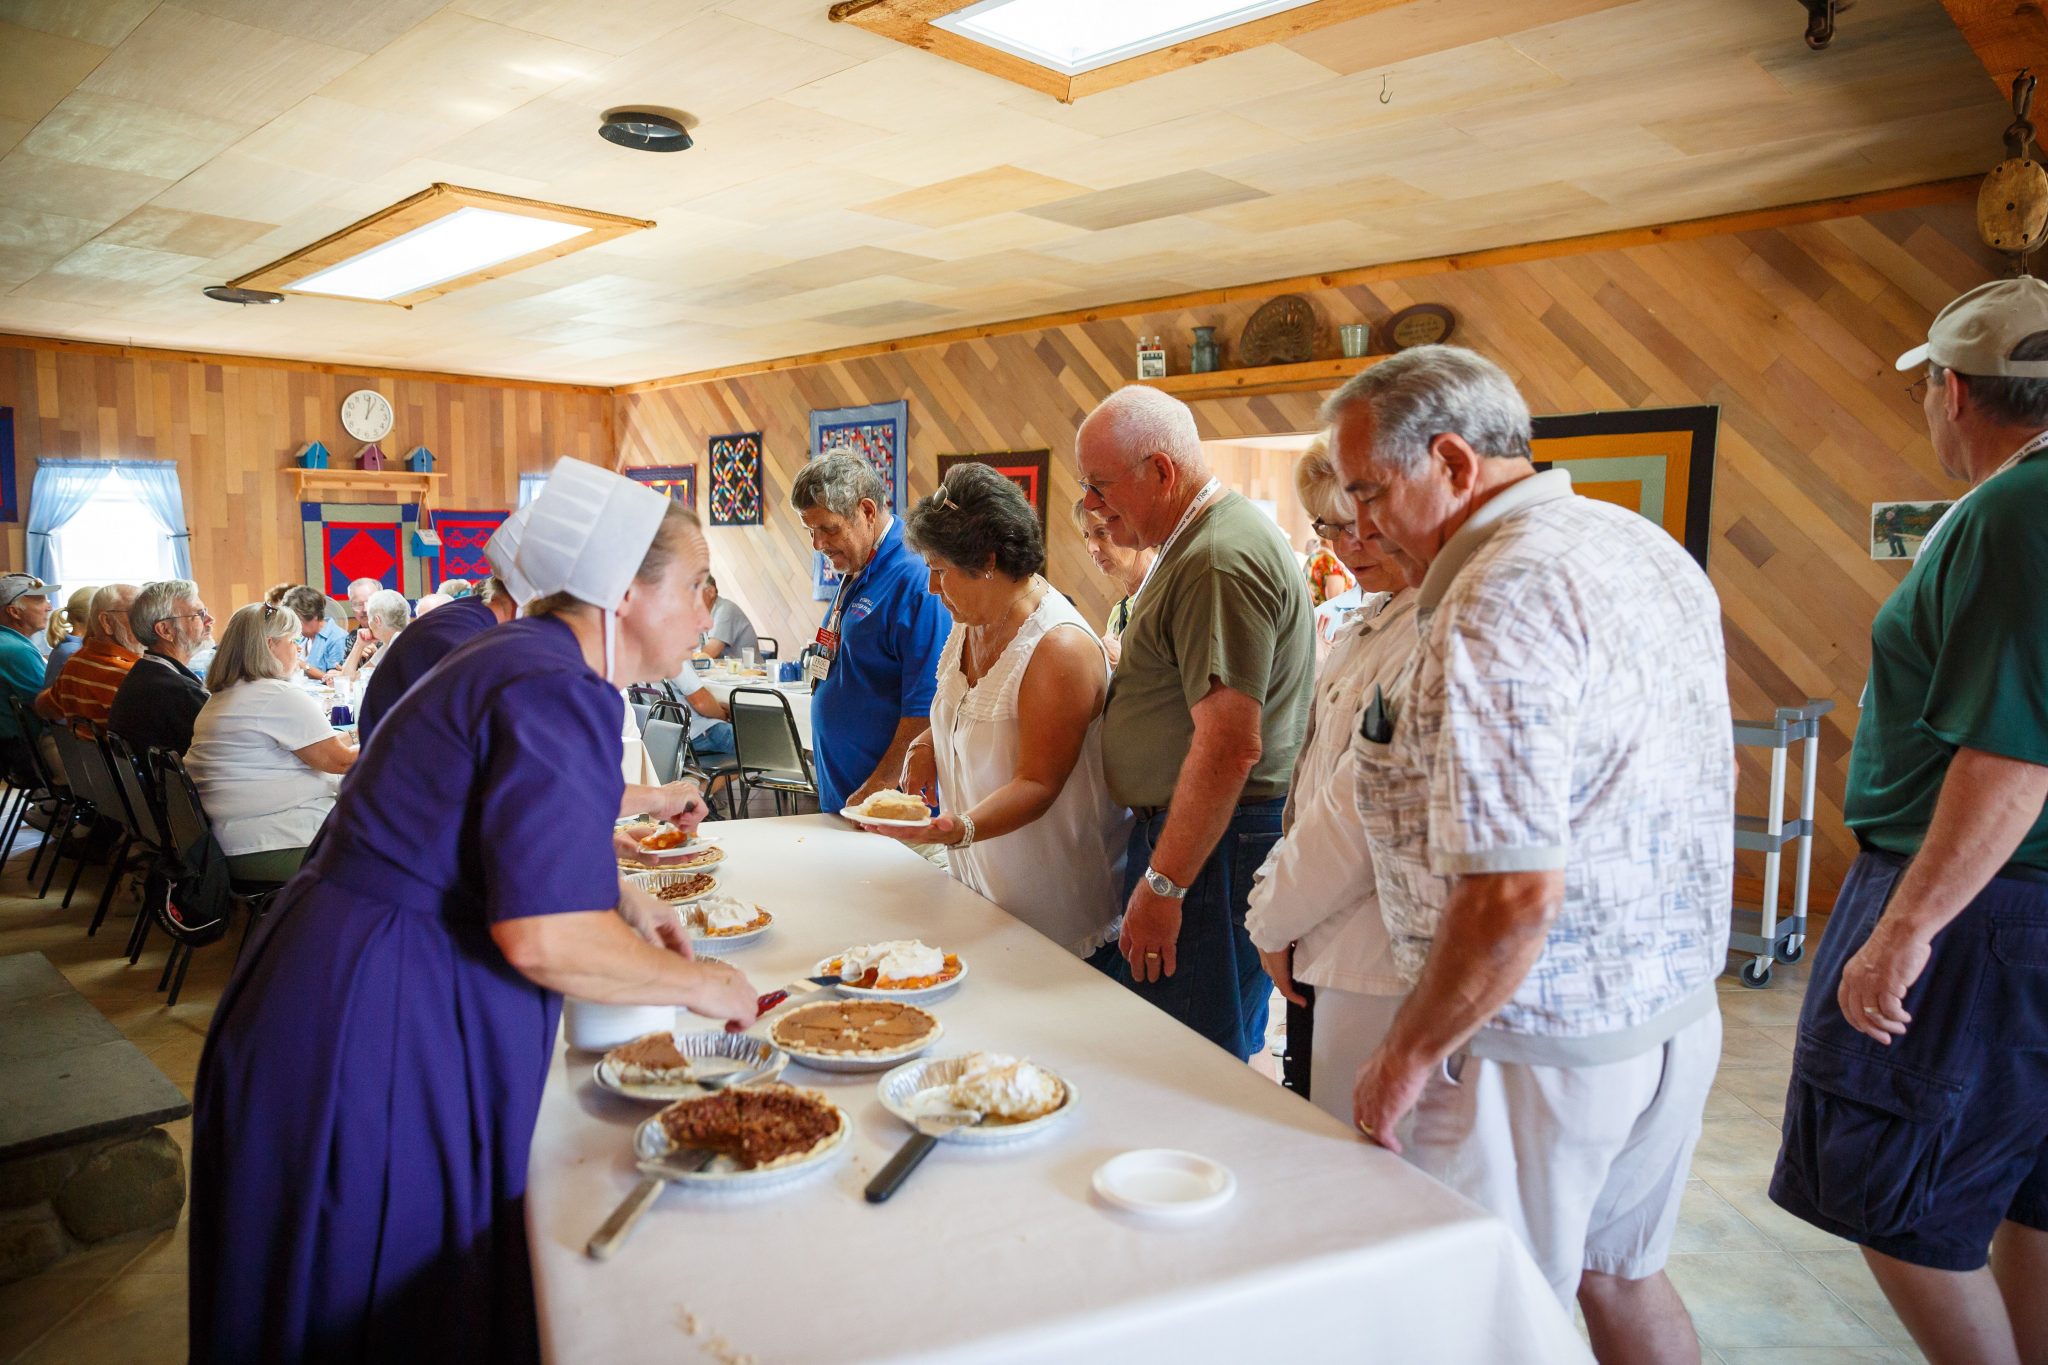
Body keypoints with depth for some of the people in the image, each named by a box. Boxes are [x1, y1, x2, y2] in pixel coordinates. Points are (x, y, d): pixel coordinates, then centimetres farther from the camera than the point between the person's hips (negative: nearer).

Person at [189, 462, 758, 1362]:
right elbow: (543, 937, -29)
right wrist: (697, 983, -14)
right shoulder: (556, 694, -22)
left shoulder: (517, 655, 11)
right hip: (379, 1033, -10)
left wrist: (619, 897, 17)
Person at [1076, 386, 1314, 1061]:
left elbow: (1230, 746, -25)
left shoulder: (1221, 560, -19)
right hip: (1179, 828, 11)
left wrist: (1164, 884, -21)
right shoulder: (1194, 544, 16)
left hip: (1216, 846, -11)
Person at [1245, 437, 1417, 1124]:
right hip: (1323, 951, 9)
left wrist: (1274, 919, -8)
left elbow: (1362, 808, -21)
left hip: (1379, 966, -9)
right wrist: (1277, 900, 11)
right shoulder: (1374, 622, 12)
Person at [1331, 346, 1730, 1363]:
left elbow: (1513, 893, -29)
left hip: (1544, 1042, -9)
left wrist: (1408, 1057, -17)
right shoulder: (1653, 548, 7)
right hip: (1680, 1010, 9)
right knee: (1618, 1274, 25)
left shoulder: (1501, 603, -24)